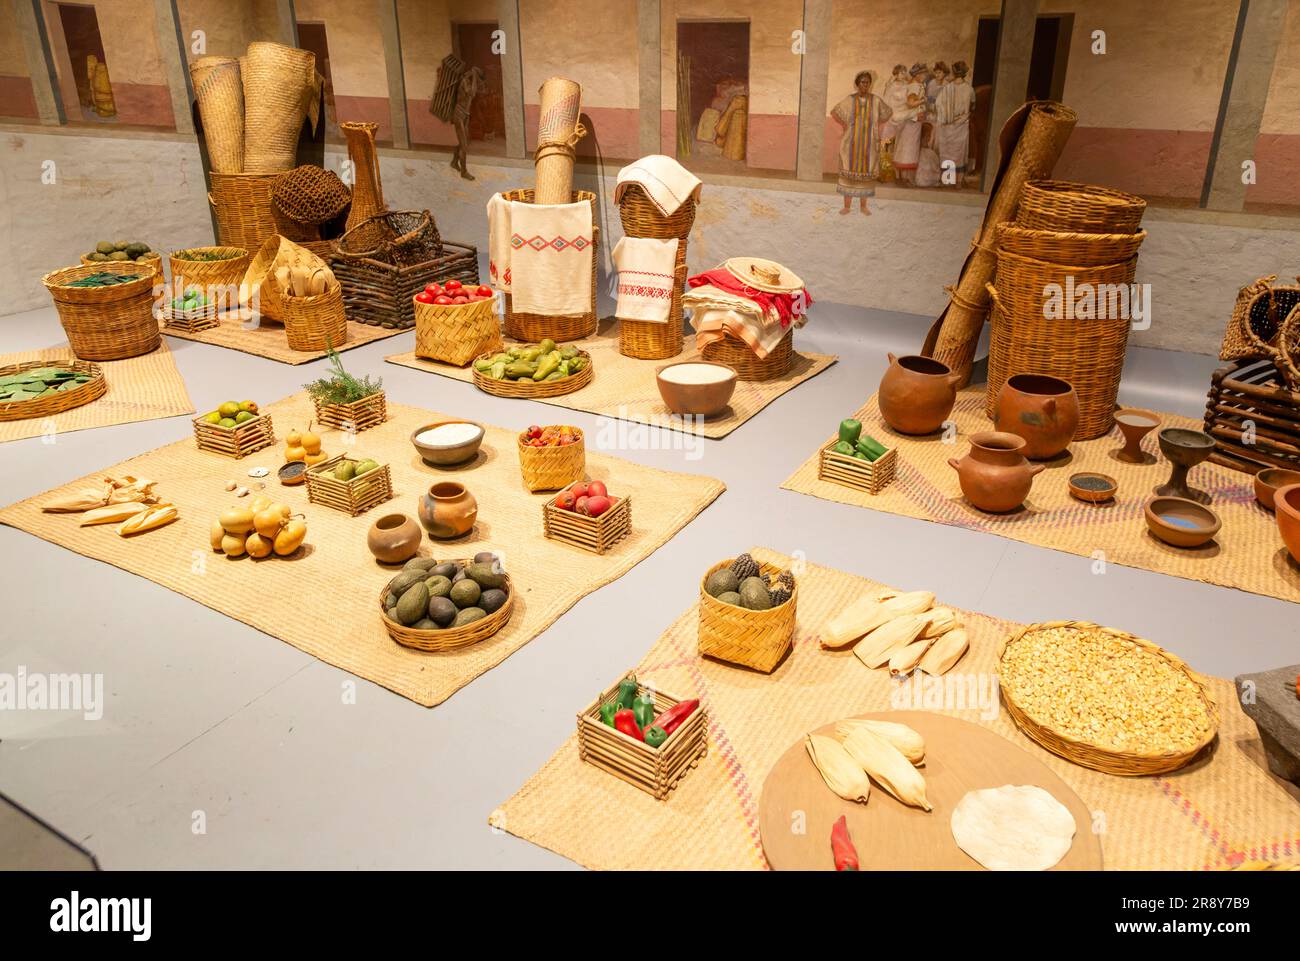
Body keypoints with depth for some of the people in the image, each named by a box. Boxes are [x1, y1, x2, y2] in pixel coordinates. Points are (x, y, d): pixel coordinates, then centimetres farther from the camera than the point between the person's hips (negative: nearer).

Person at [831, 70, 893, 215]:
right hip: (851, 142, -1)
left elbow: (887, 114, 17)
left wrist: (878, 127, 7)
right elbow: (834, 112, 8)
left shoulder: (875, 100, 3)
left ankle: (863, 205, 12)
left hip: (869, 142, 1)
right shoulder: (850, 100, 0)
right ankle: (847, 206, 5)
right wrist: (844, 125, 1)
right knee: (849, 171, -1)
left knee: (866, 172, 4)